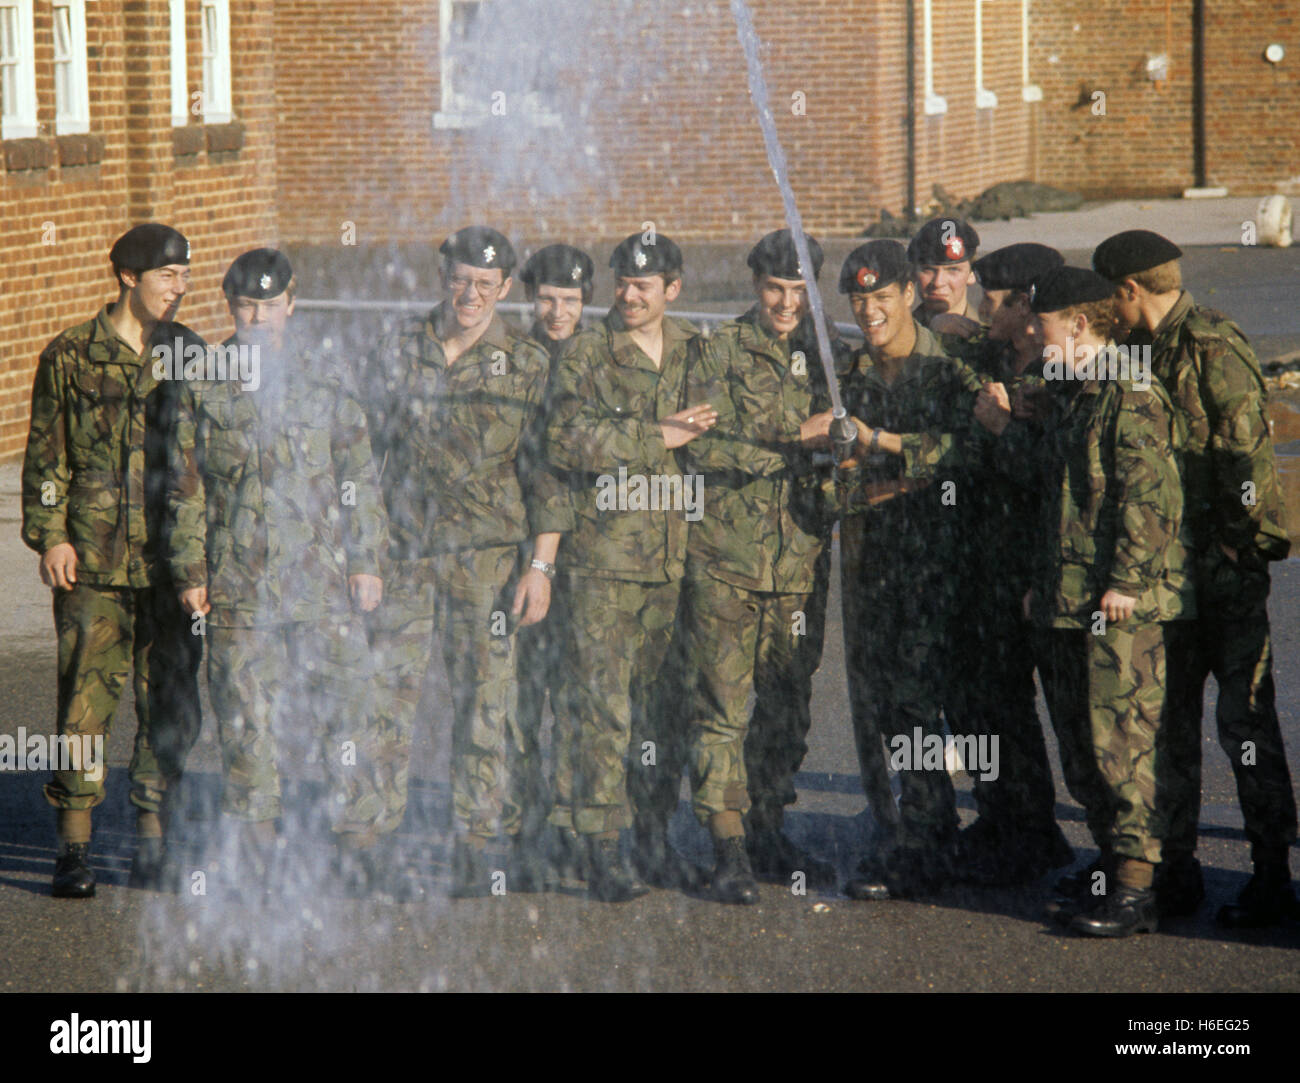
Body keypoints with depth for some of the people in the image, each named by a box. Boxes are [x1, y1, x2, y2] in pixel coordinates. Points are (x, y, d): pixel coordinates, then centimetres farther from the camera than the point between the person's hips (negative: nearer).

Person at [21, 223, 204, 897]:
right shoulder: (70, 357, 2)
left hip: (172, 562, 3)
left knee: (172, 708, 4)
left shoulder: (191, 355, 11)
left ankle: (151, 846, 14)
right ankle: (73, 850, 2)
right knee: (87, 702, -5)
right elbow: (46, 456, 3)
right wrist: (50, 536, -6)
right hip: (94, 562, -3)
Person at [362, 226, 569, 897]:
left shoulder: (526, 367, 2)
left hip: (487, 554, -1)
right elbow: (366, 450, 12)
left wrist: (541, 565, -6)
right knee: (386, 696, 0)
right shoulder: (397, 353, 7)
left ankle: (478, 853, 5)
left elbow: (545, 472, 2)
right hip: (403, 551, 2)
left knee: (485, 704, -1)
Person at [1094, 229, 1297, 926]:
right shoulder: (1143, 352, 12)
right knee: (1169, 718, 11)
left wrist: (1237, 543, -13)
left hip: (1227, 563, -9)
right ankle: (1174, 868, 19)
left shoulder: (1213, 350, -14)